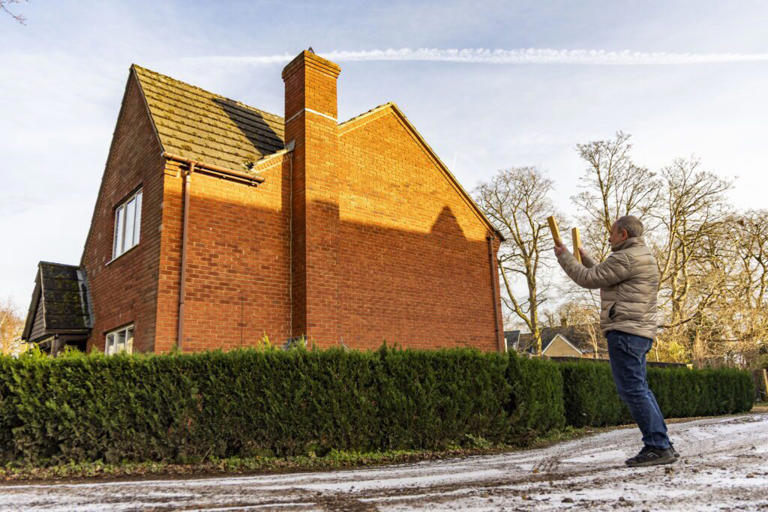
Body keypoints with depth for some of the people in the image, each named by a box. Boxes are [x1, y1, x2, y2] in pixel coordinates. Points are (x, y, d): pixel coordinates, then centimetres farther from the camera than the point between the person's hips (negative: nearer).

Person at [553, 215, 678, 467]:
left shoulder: (626, 258, -12)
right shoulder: (642, 256, 22)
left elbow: (588, 279, -10)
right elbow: (603, 278, 29)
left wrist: (564, 256, 3)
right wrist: (584, 257, 37)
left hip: (625, 331, -11)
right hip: (639, 332, 11)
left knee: (632, 389, -8)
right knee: (639, 389, 13)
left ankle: (658, 446, -6)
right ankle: (663, 446, 16)